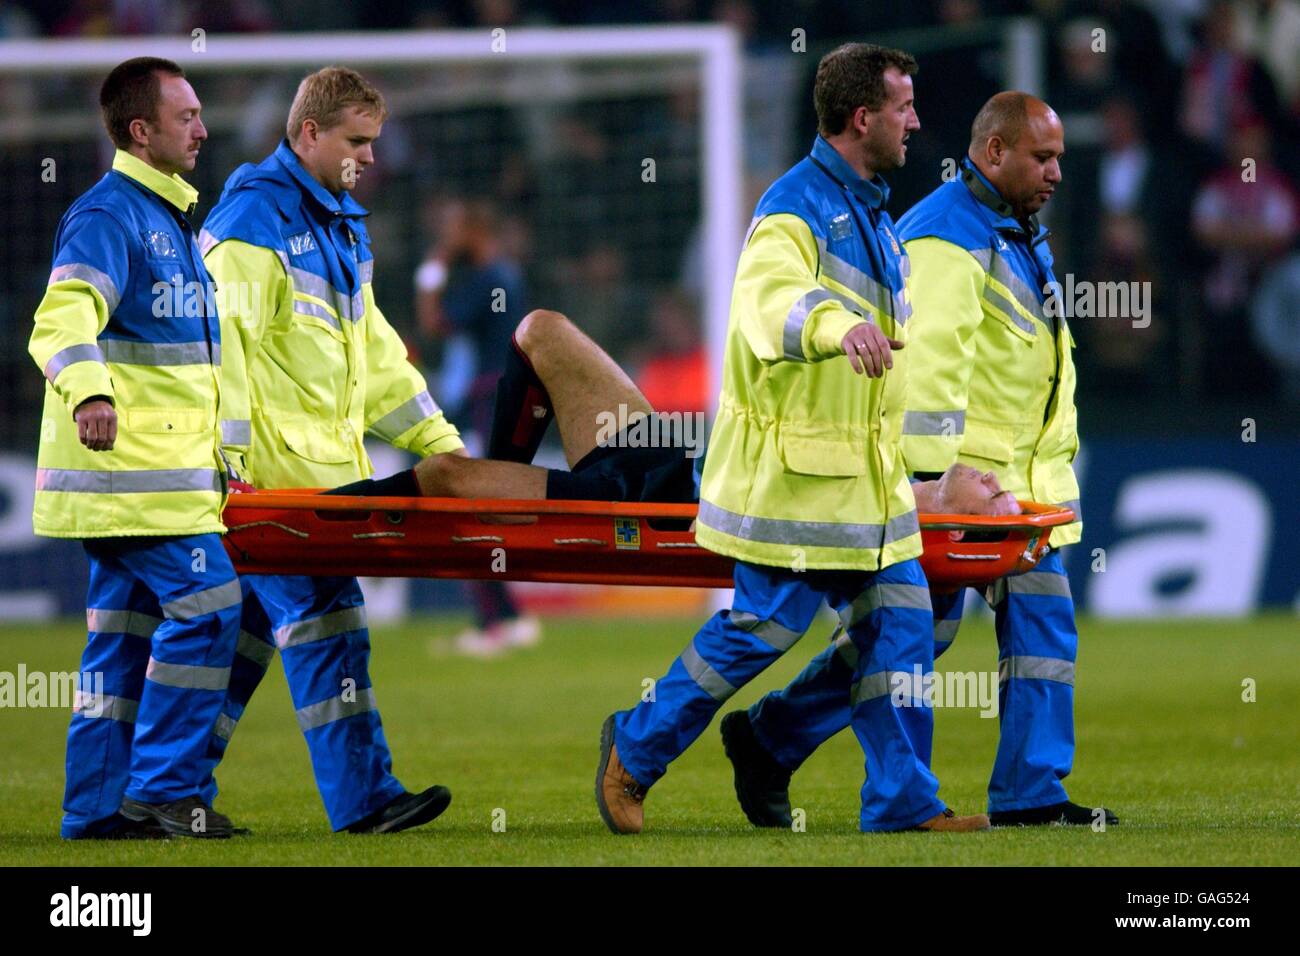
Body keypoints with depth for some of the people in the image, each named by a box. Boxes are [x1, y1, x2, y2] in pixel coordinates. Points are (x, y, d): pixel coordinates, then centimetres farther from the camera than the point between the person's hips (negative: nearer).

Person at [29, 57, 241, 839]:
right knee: (206, 605, -12)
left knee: (127, 629, 9)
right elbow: (64, 319, -26)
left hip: (163, 469, 10)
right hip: (133, 468, -10)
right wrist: (88, 393, -46)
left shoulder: (168, 217, 20)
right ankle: (162, 791, -9)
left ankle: (100, 805, 10)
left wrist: (220, 451, 40)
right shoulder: (109, 216, -11)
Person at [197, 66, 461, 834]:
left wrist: (439, 440, 22)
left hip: (325, 464, 9)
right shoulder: (253, 217, -10)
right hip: (271, 468, -9)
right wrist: (228, 460, -18)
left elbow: (371, 347, 26)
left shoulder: (344, 225, 20)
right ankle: (364, 796, -12)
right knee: (322, 623, -11)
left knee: (250, 623, 9)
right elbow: (221, 341, -14)